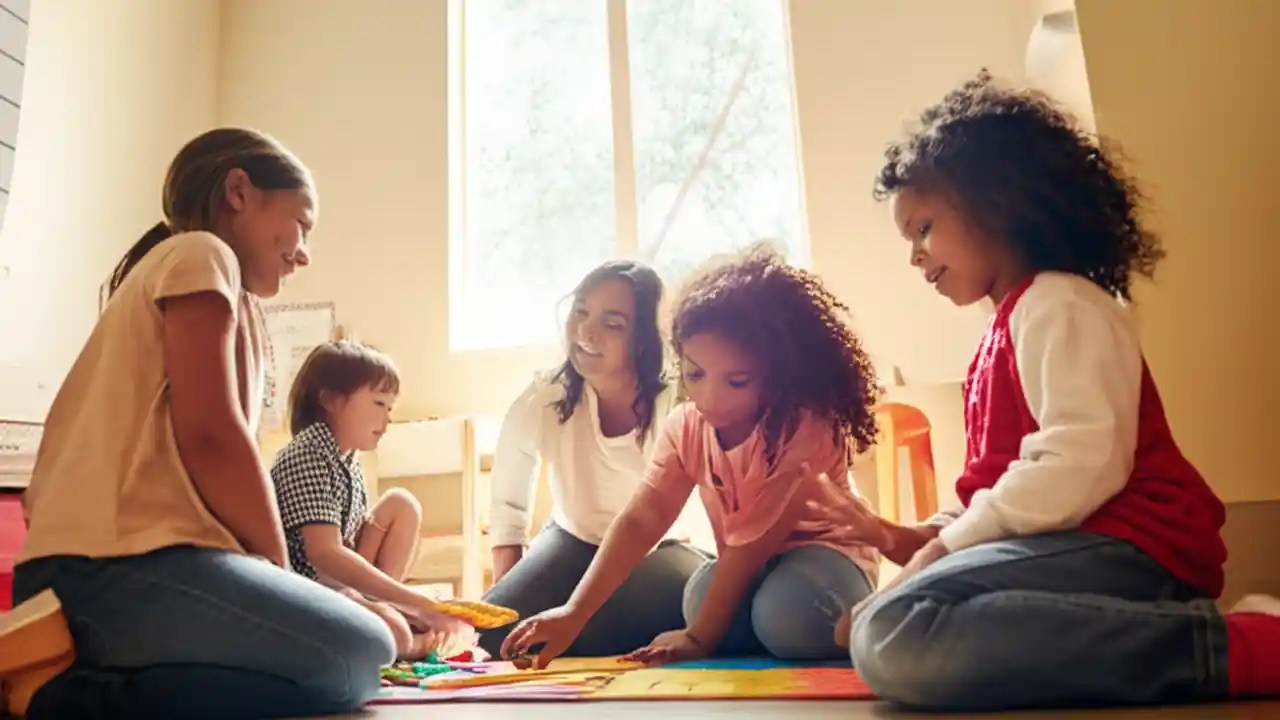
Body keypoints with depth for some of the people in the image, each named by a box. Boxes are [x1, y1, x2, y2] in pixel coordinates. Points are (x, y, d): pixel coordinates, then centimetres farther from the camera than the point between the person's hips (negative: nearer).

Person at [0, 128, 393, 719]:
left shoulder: (165, 271, 29)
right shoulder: (201, 254, 0)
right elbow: (210, 435, -13)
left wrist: (271, 581, 14)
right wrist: (279, 568, -1)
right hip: (127, 560, -10)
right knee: (359, 657, -12)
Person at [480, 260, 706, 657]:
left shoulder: (677, 405, -29)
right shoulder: (541, 402, -23)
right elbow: (507, 506, -5)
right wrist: (506, 597, -3)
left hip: (653, 550, -1)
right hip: (574, 540, 2)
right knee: (496, 632, -18)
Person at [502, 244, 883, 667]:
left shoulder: (804, 426, -27)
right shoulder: (685, 427, -10)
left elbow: (755, 536, -27)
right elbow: (640, 520, -18)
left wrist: (700, 637, -23)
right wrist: (573, 613, -28)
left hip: (826, 550, -4)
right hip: (754, 566, 4)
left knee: (786, 614, -35)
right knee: (703, 595, -28)